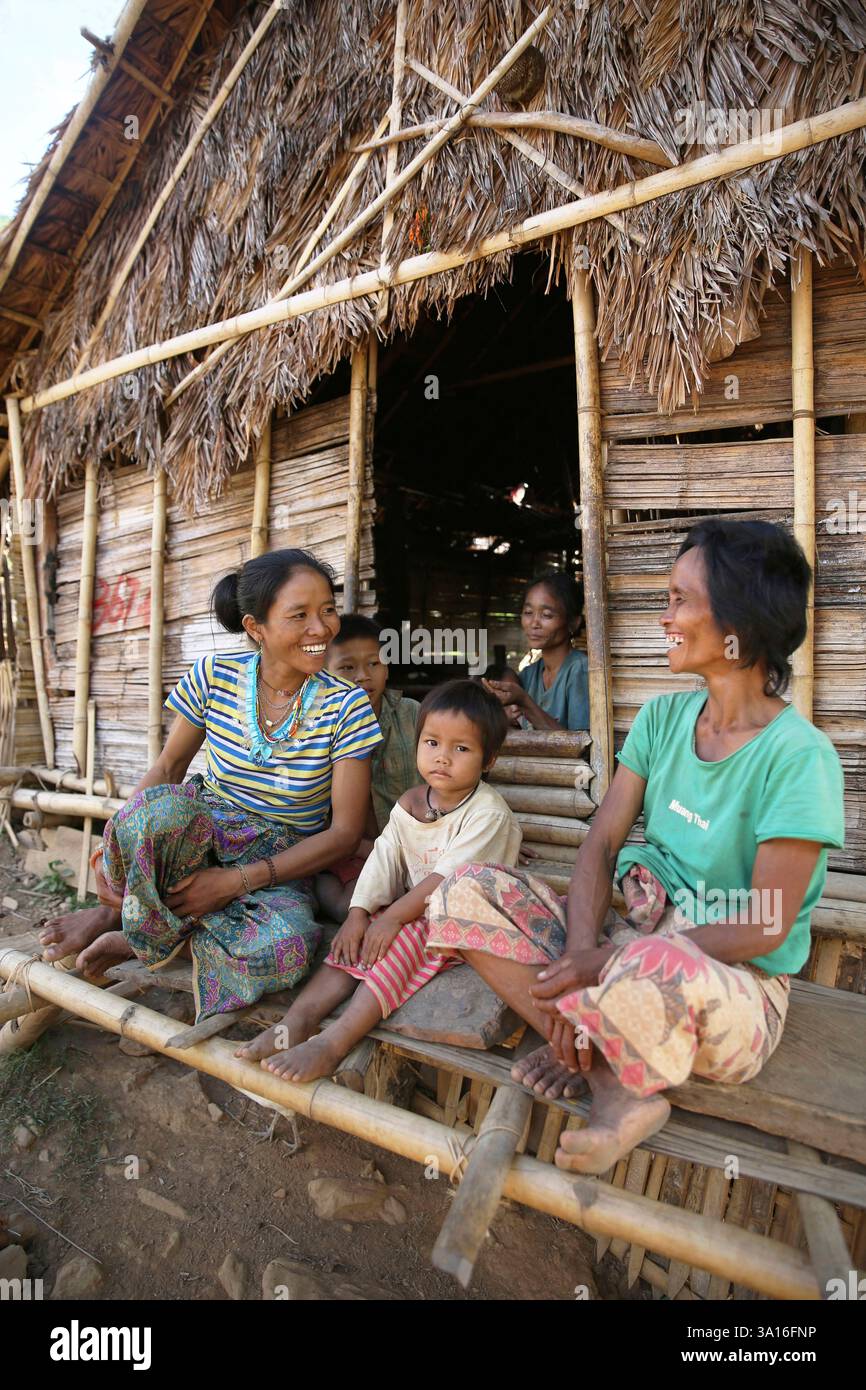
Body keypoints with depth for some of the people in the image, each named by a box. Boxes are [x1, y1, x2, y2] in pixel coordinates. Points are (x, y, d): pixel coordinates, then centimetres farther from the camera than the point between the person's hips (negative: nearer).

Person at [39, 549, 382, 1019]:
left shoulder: (346, 706, -13)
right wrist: (117, 845, -12)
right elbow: (169, 765, 5)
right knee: (160, 806, -37)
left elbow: (344, 832, -12)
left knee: (285, 948, -34)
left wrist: (236, 881, -19)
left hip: (279, 865, 0)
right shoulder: (214, 676, -6)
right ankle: (120, 908, -4)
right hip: (202, 837, 0)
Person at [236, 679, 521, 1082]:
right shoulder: (409, 803, 3)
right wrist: (359, 911, -16)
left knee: (404, 941, -29)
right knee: (357, 939, -14)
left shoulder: (487, 812, -18)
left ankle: (332, 1045, -32)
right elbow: (384, 858, -2)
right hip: (412, 909, 7)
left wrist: (392, 917, -23)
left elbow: (448, 878, -23)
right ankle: (297, 1021, -19)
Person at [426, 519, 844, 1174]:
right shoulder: (663, 716, 3)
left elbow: (763, 929, -18)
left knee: (647, 977, -43)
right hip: (637, 939, 6)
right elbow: (601, 843, -2)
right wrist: (579, 959, -18)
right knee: (465, 892, -12)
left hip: (739, 987, -6)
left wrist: (608, 962, -22)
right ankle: (613, 1081, -13)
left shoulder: (798, 755, -16)